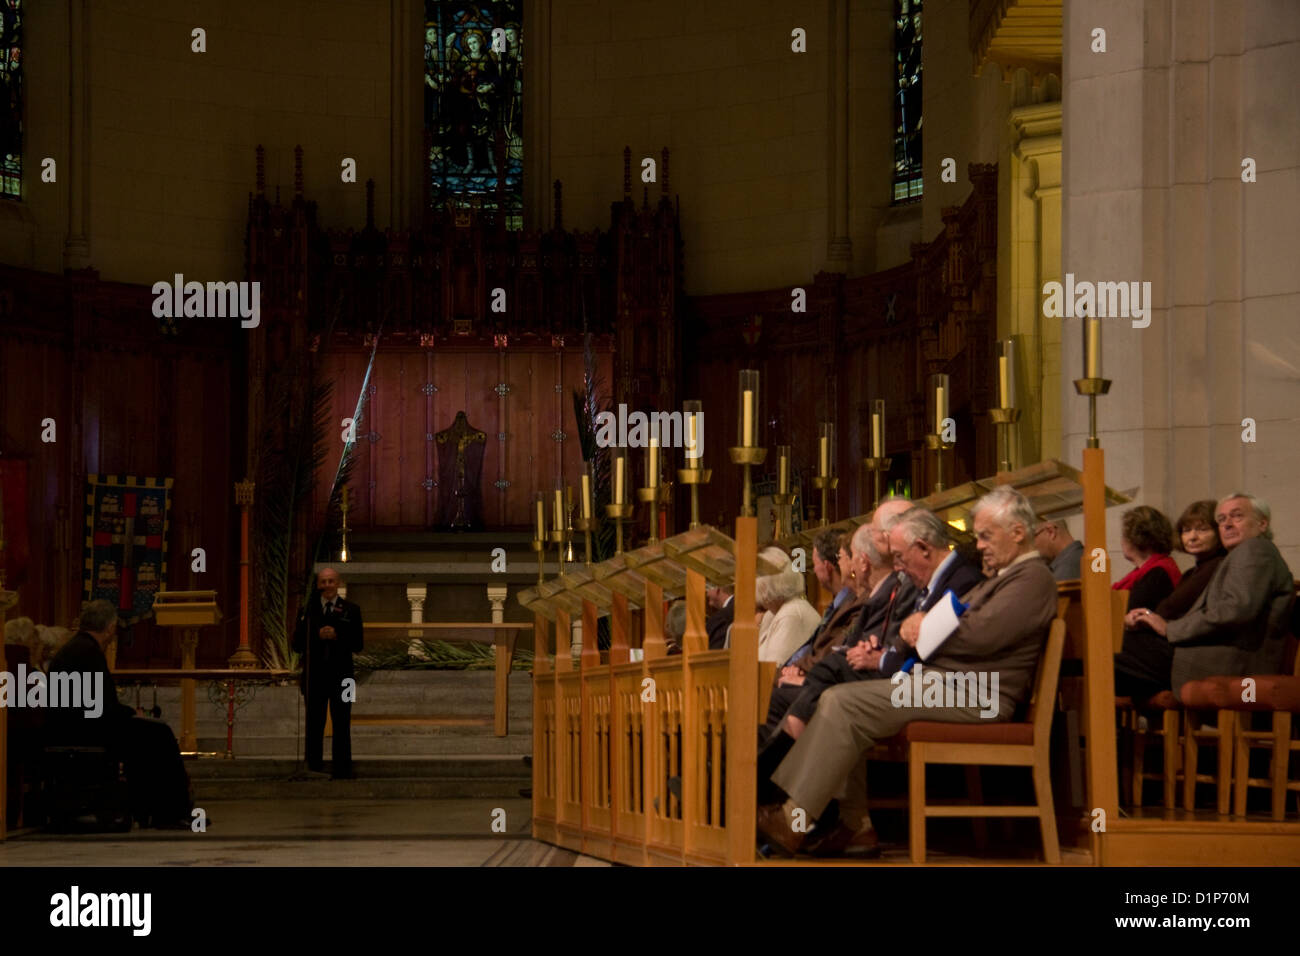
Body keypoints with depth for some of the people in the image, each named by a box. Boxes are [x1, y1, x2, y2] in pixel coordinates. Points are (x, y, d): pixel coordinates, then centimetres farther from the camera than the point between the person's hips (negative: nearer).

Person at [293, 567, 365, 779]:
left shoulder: (351, 610, 4)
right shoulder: (307, 610, 6)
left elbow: (357, 645, -1)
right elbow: (297, 644, 0)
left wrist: (337, 635, -16)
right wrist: (317, 636, -15)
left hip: (341, 676, -1)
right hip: (314, 676, 1)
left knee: (341, 726, 1)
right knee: (314, 727, 4)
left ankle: (342, 771, 4)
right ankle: (314, 769, 9)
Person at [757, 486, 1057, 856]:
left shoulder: (1034, 578, -7)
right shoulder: (999, 578, 26)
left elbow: (983, 634, -20)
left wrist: (925, 630, -4)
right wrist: (916, 624, -2)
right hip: (942, 680, 11)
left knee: (842, 704, -18)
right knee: (838, 699, 6)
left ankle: (793, 822, -16)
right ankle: (856, 823, -1)